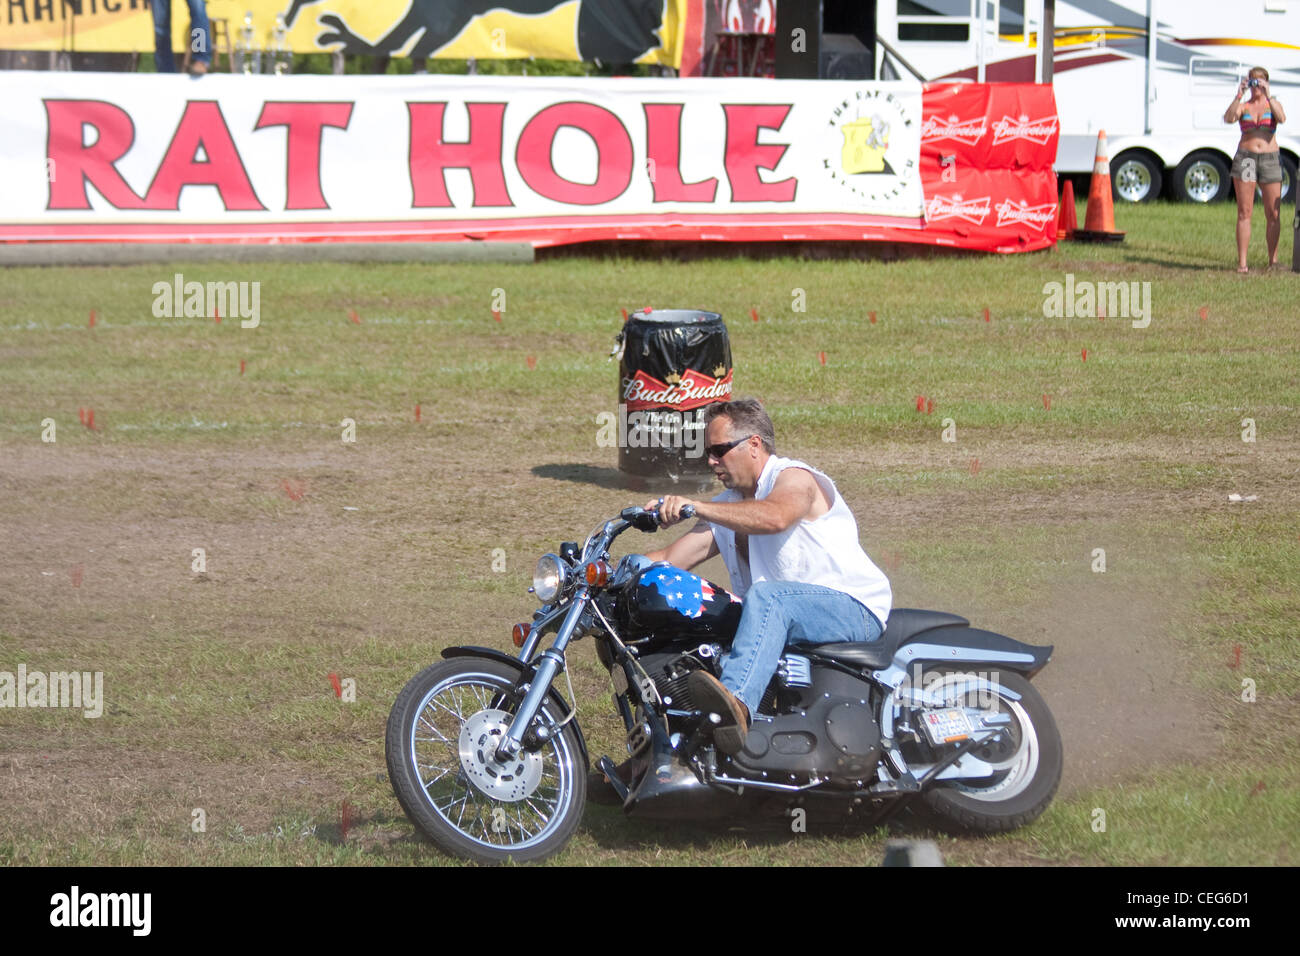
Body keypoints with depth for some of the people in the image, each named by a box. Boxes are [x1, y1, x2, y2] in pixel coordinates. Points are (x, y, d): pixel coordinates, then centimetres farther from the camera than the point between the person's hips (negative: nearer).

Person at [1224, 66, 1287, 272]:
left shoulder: (1273, 104, 8)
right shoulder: (1243, 107, 8)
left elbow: (1281, 118, -14)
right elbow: (1228, 118, -12)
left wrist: (1267, 96, -19)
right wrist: (1239, 96, -19)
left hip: (1270, 159, 0)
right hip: (1245, 158, 0)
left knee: (1273, 214, 1)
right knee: (1244, 212, -4)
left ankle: (1273, 261, 11)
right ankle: (1242, 262, -5)